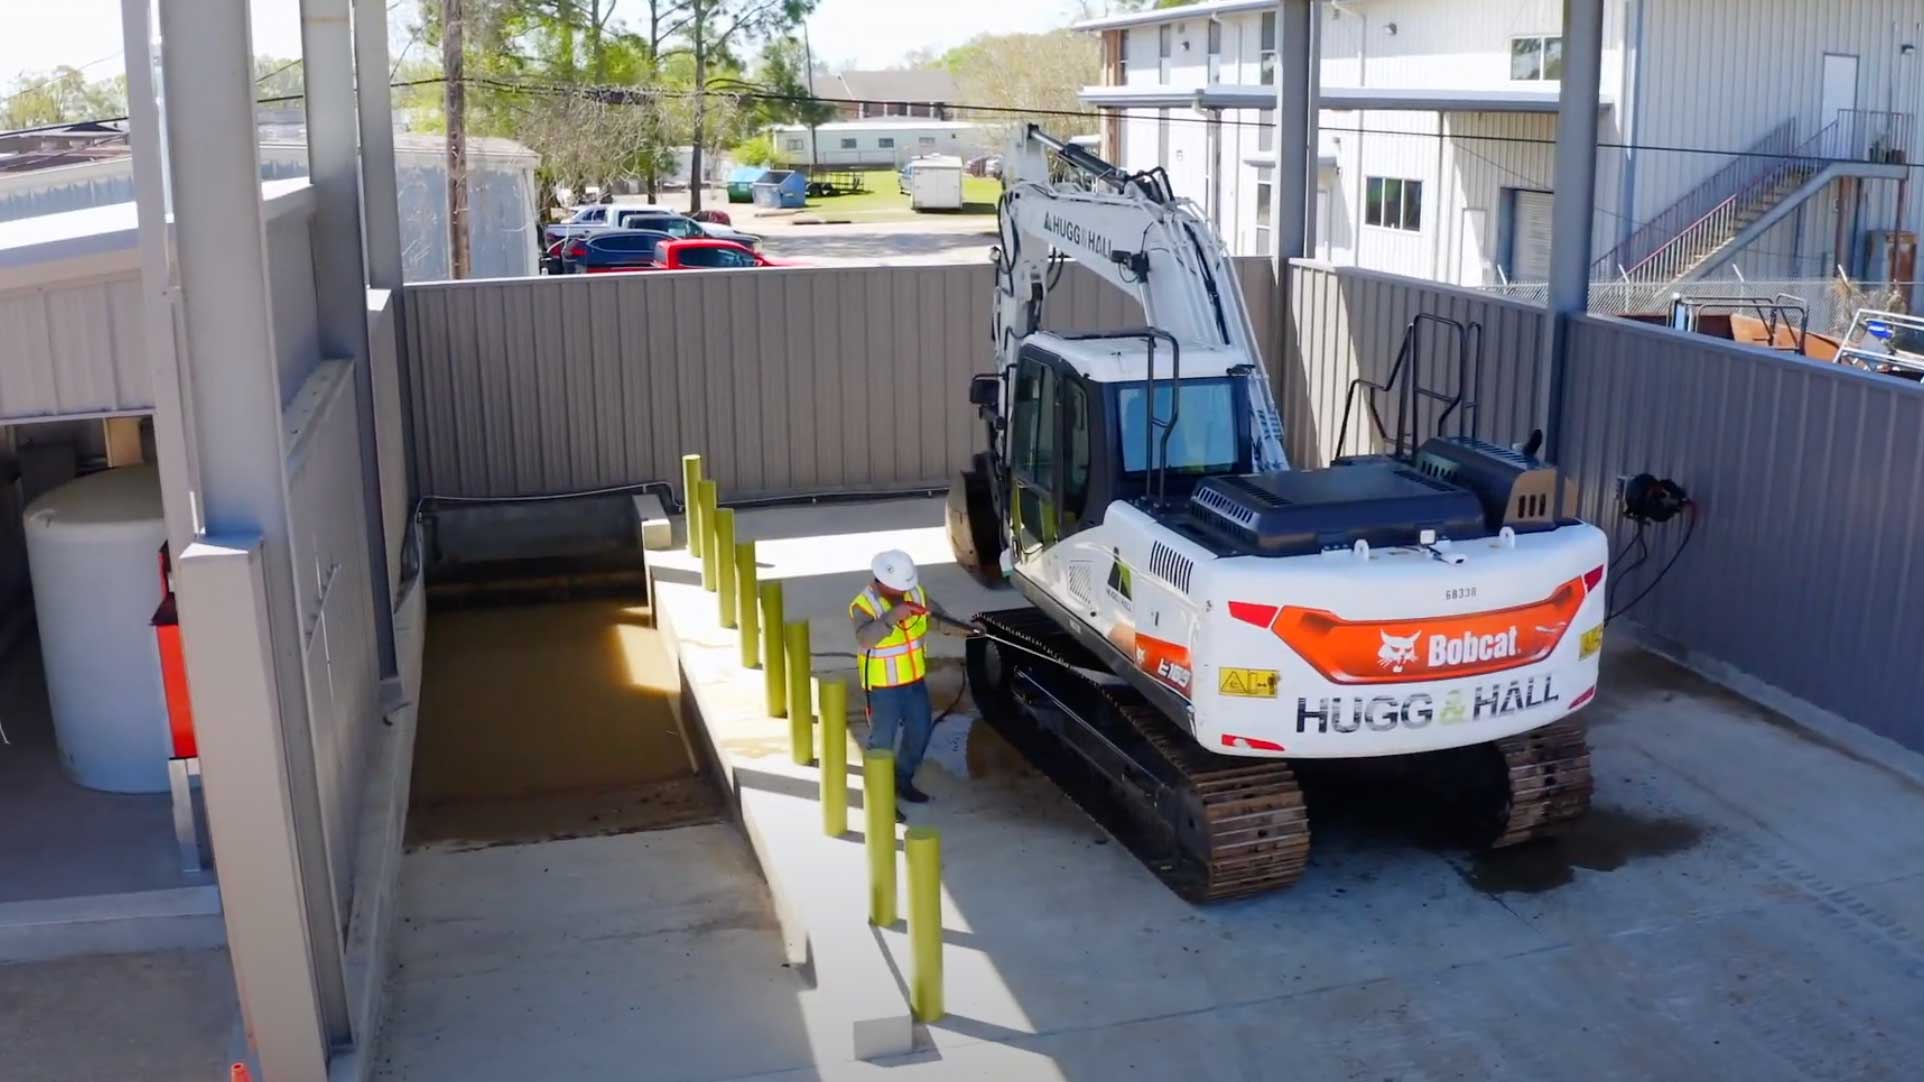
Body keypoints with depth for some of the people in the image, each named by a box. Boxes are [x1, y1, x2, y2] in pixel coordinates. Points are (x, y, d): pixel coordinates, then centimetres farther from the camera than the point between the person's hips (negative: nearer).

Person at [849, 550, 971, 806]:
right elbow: (864, 639, -38)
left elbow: (939, 620, 0)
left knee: (920, 732, 17)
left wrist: (966, 629, -18)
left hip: (915, 680, 6)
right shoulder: (863, 605, -21)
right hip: (883, 686, -6)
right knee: (882, 740, 3)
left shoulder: (916, 593, -3)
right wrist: (892, 617, -50)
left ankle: (903, 780, 37)